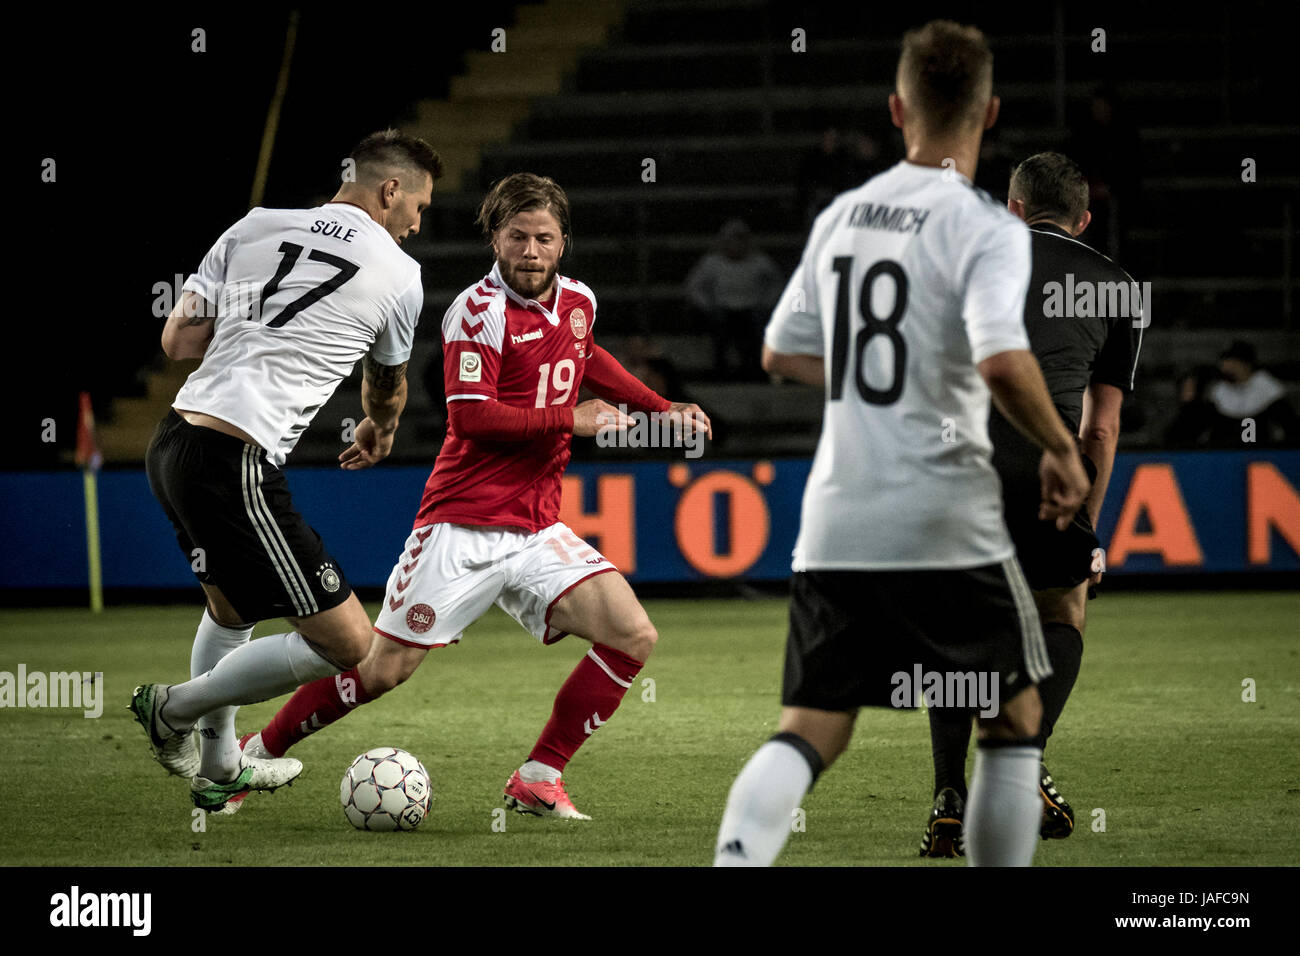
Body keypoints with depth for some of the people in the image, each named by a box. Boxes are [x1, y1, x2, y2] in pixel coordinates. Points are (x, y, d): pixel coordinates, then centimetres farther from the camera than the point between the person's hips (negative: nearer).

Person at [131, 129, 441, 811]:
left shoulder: (254, 227, 12)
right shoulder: (399, 275, 3)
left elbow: (176, 340, 13)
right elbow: (387, 388, 24)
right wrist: (379, 434, 47)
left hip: (170, 444, 8)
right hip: (234, 466, -8)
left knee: (231, 607, 33)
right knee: (345, 644, -3)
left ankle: (219, 768, 42)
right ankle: (174, 709, 7)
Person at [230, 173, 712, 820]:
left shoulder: (578, 302, 10)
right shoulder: (478, 310, -12)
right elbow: (471, 414, -21)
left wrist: (662, 407, 28)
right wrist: (569, 420, -16)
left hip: (538, 531, 6)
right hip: (463, 527, -6)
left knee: (633, 637, -10)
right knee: (383, 669, -5)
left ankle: (538, 779, -1)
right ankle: (254, 753, 15)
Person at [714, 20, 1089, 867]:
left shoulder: (842, 216, 9)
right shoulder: (986, 227, -9)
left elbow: (784, 352, 18)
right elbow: (1001, 358, -25)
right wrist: (1062, 450, -9)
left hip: (836, 520, 5)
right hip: (947, 525, -4)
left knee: (811, 732, 5)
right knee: (1015, 717, 14)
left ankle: (734, 861, -19)